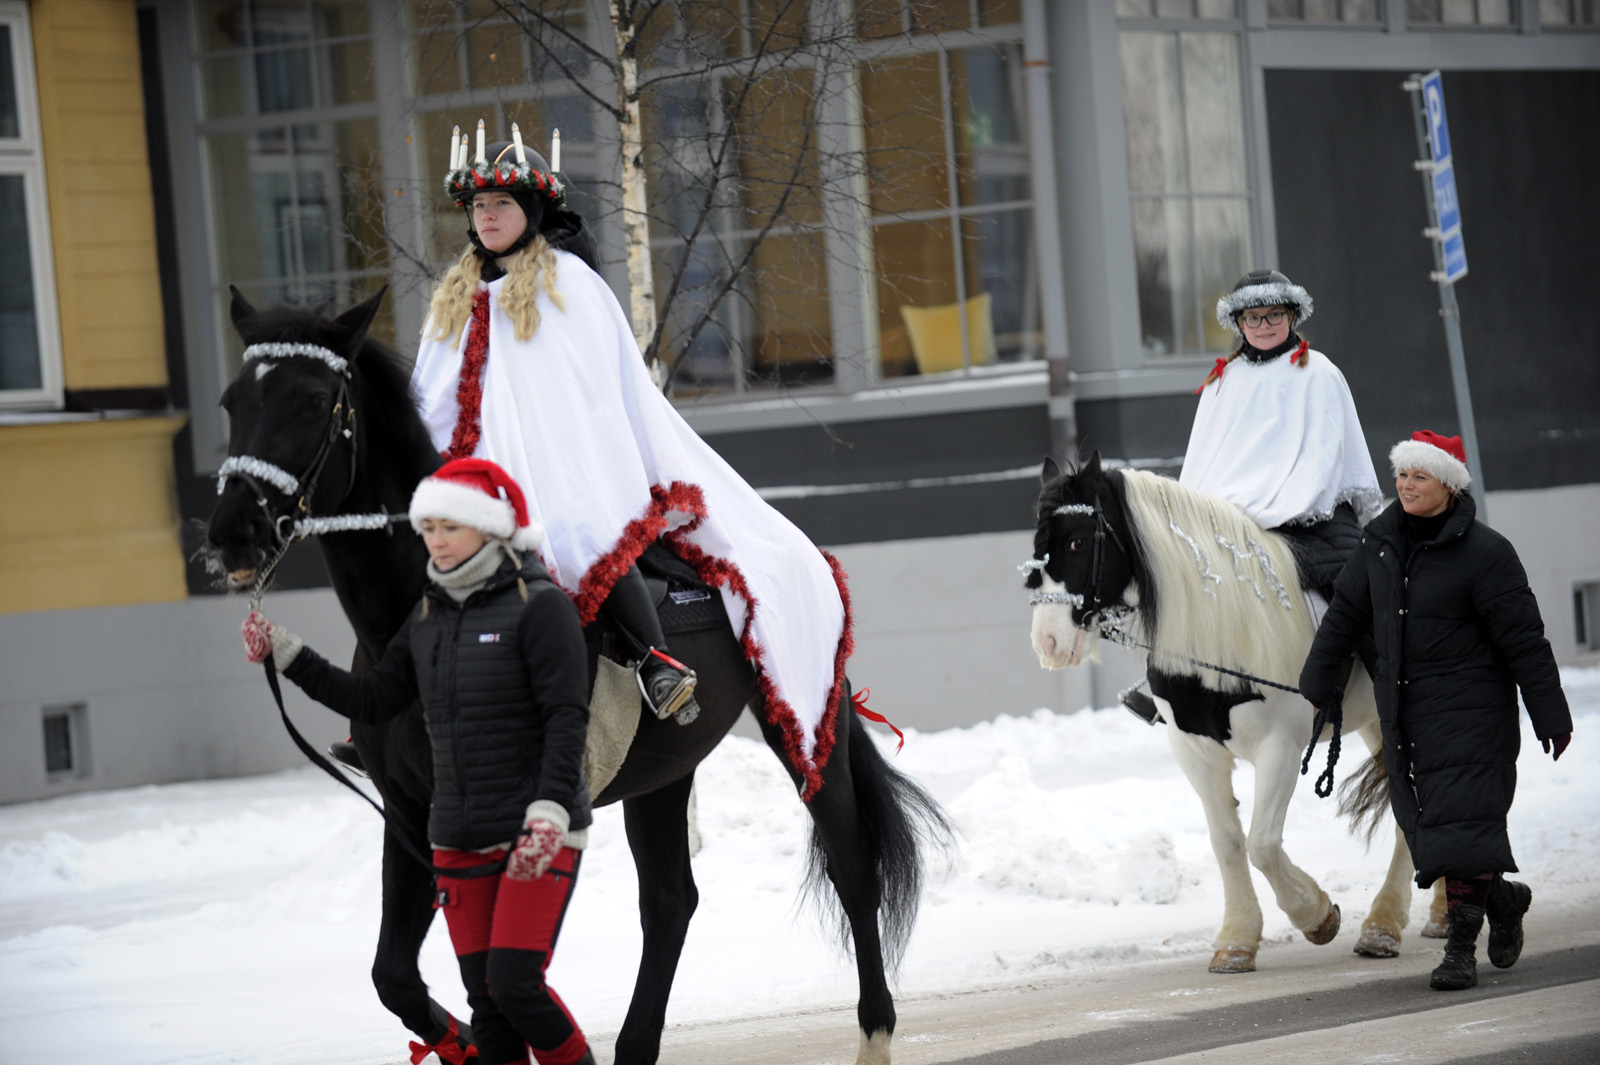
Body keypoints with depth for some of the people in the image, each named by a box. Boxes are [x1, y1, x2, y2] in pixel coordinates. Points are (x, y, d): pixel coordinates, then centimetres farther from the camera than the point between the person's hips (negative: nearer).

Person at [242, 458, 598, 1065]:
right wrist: (285, 654, 8)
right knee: (485, 995, 5)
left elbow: (566, 719, -14)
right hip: (459, 841, 7)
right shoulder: (428, 617, 12)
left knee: (515, 981, -15)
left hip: (541, 833, -7)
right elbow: (373, 702, 15)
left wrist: (549, 814, -23)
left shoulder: (539, 606, -8)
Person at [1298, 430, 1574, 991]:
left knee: (1461, 814, -12)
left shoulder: (1484, 553, -11)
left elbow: (1523, 641, -9)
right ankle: (1501, 897, 26)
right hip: (1402, 710, 6)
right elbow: (1345, 614, 20)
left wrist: (1550, 715, -8)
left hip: (1470, 709, -6)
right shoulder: (1380, 543, 7)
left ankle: (1461, 944, -10)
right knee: (1421, 816, 5)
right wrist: (1317, 681, 27)